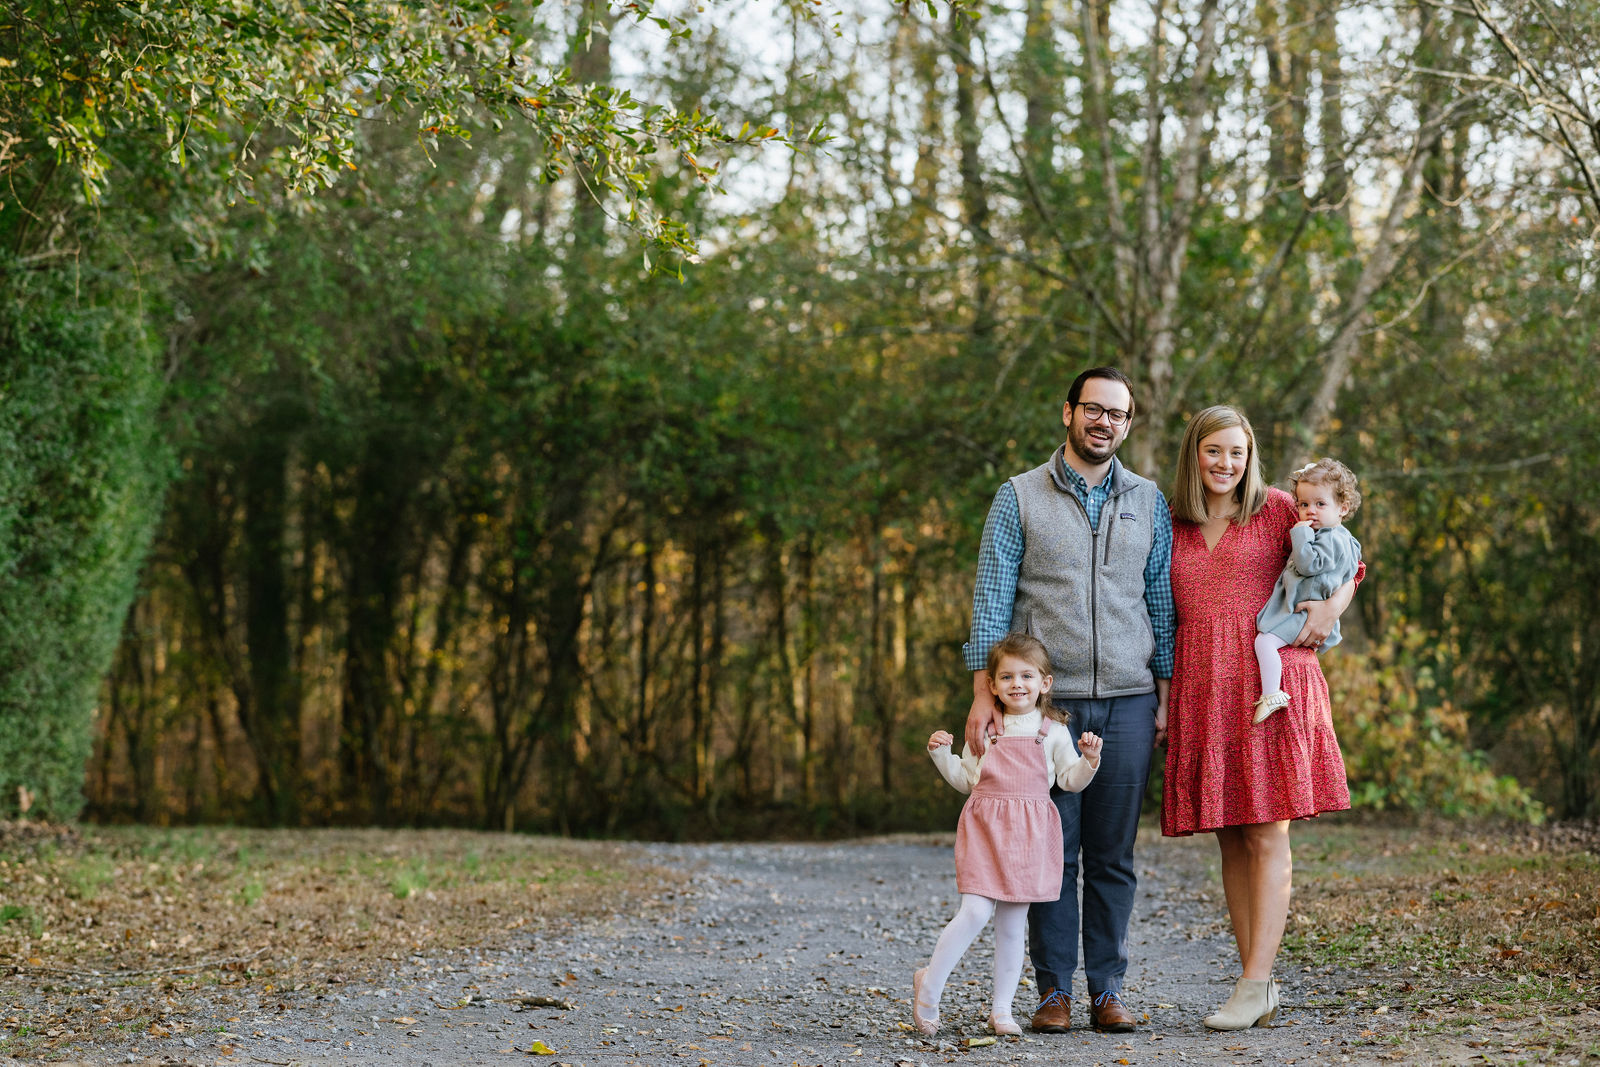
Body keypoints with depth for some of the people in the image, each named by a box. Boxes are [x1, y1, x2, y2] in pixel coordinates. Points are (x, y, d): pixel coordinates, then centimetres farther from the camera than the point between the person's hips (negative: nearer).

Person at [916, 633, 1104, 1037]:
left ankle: (1001, 1010, 13)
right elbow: (967, 779, 13)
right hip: (985, 829, -1)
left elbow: (1070, 780, 7)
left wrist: (1089, 760, -11)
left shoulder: (1052, 733, 5)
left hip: (1028, 835, 1)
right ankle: (929, 984, 1)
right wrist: (942, 754, -1)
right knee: (975, 912, -14)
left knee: (1012, 924, 6)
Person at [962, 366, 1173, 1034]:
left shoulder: (1148, 502, 12)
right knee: (1053, 850, -2)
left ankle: (1108, 990, 9)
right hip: (1046, 699, -2)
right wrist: (984, 693, -8)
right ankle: (1054, 990, 5)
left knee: (1113, 854, 3)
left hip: (1127, 702, 2)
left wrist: (1165, 696, 6)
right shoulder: (1020, 497, 4)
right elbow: (991, 602, 0)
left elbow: (1162, 604, 13)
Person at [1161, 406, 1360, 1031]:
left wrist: (1330, 607, -8)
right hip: (1201, 688, 3)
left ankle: (1255, 985, -9)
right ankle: (1261, 988, 8)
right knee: (1231, 840, 3)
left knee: (1267, 836, -8)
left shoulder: (1276, 509, 5)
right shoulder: (1171, 526, 13)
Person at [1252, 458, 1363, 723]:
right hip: (1294, 609, 12)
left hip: (1306, 613, -12)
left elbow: (1308, 564, -24)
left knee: (1265, 640, -24)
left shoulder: (1334, 540, -15)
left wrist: (1301, 534, -17)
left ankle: (1271, 695, -27)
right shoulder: (1323, 535, 19)